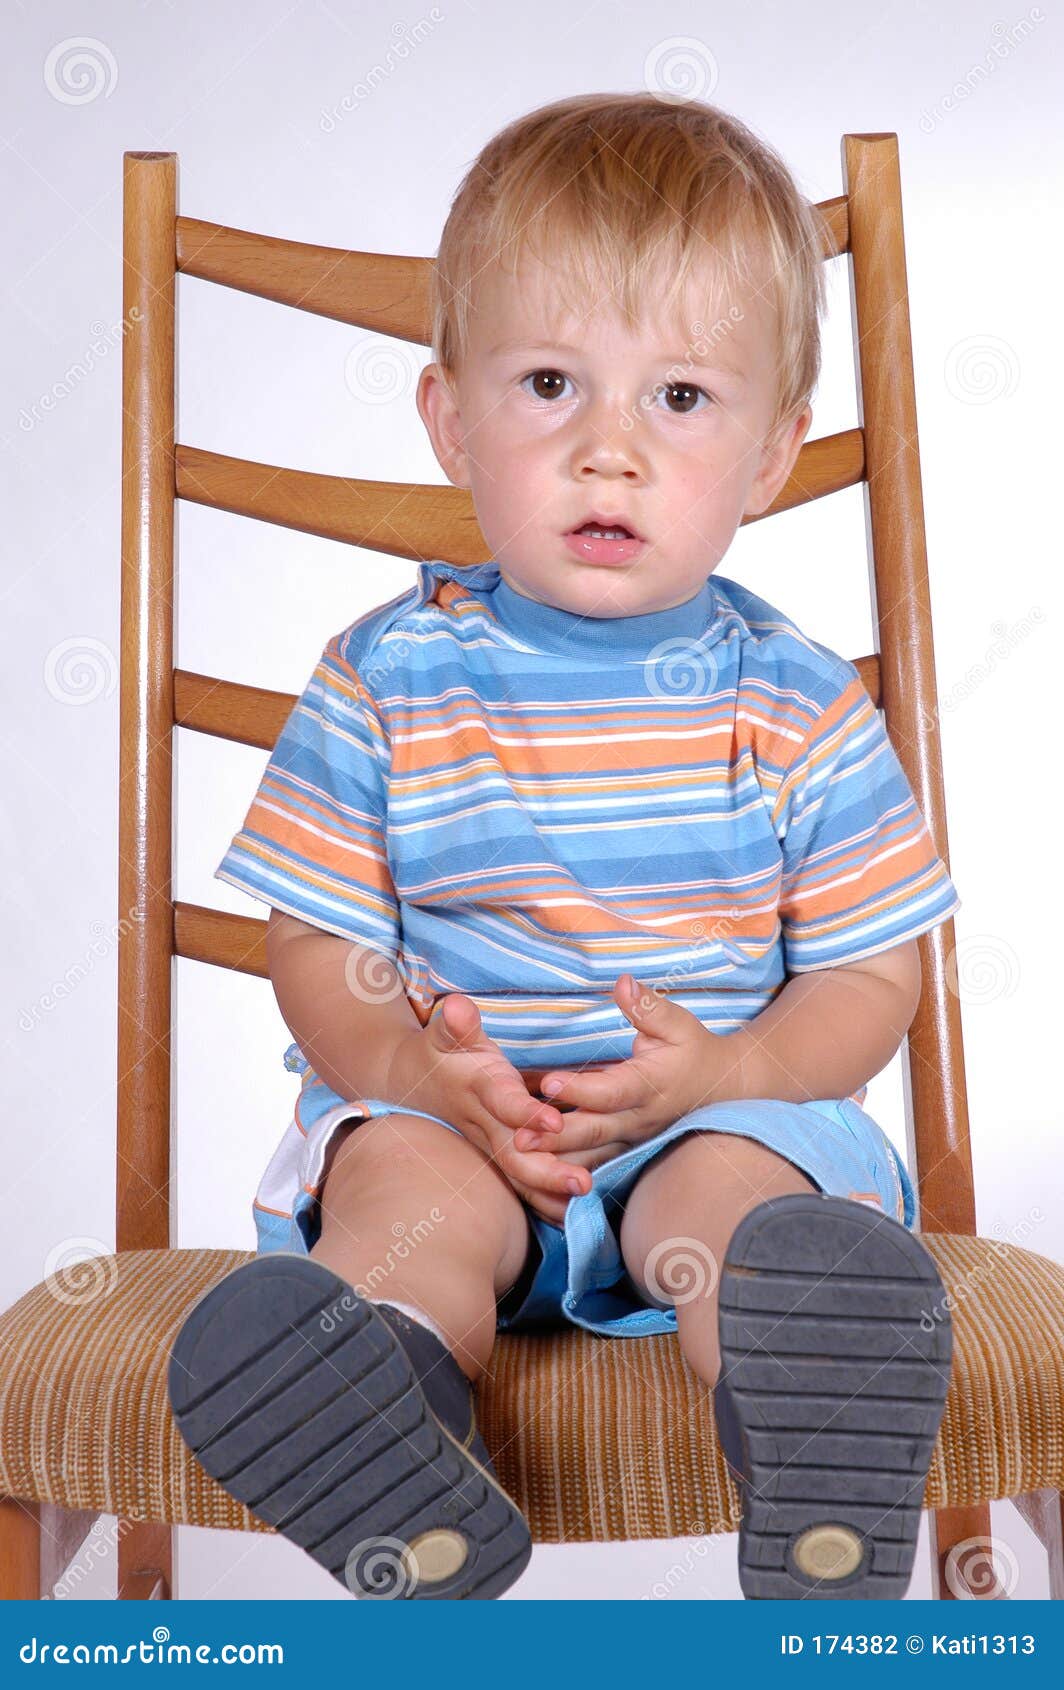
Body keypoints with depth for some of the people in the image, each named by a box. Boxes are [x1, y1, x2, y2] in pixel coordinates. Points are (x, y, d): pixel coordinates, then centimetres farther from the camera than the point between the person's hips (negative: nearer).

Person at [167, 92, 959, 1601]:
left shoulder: (794, 700, 0)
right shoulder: (386, 680, -1)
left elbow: (872, 977, 2)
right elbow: (315, 941, 1)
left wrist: (720, 1069, -18)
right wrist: (413, 1062, -20)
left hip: (726, 1109, 1)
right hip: (443, 1109, 0)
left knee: (739, 1190, -30)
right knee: (408, 1187, -30)